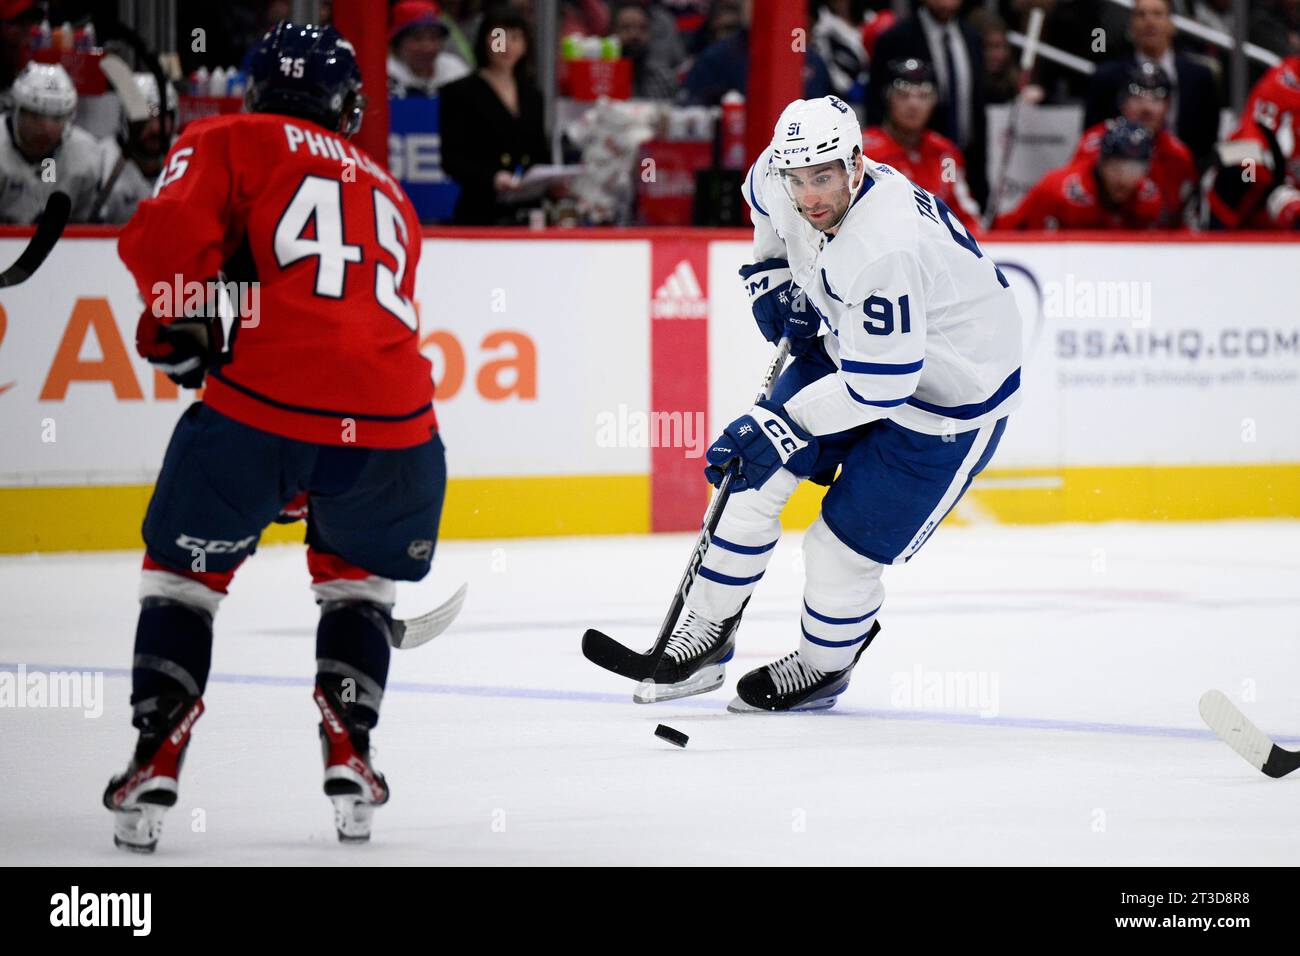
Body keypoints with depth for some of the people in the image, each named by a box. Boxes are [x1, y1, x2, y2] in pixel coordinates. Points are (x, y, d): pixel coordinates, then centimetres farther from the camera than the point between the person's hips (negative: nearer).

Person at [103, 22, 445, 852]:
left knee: (186, 569, 18)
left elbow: (168, 230, -6)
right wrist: (310, 480, 44)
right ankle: (350, 761, 17)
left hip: (264, 402, -4)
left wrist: (180, 320, 11)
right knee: (355, 574, 30)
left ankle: (156, 768, 9)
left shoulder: (231, 142, 14)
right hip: (391, 418, 4)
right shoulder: (389, 195, 31)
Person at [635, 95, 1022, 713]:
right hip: (846, 349, 8)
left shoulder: (885, 249, -39)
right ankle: (705, 638, 19)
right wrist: (770, 274, 5)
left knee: (841, 551, -5)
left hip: (946, 399, -8)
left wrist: (780, 425, -31)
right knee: (756, 478, 3)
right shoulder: (781, 185, -14)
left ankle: (824, 667, 23)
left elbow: (878, 386, -34)